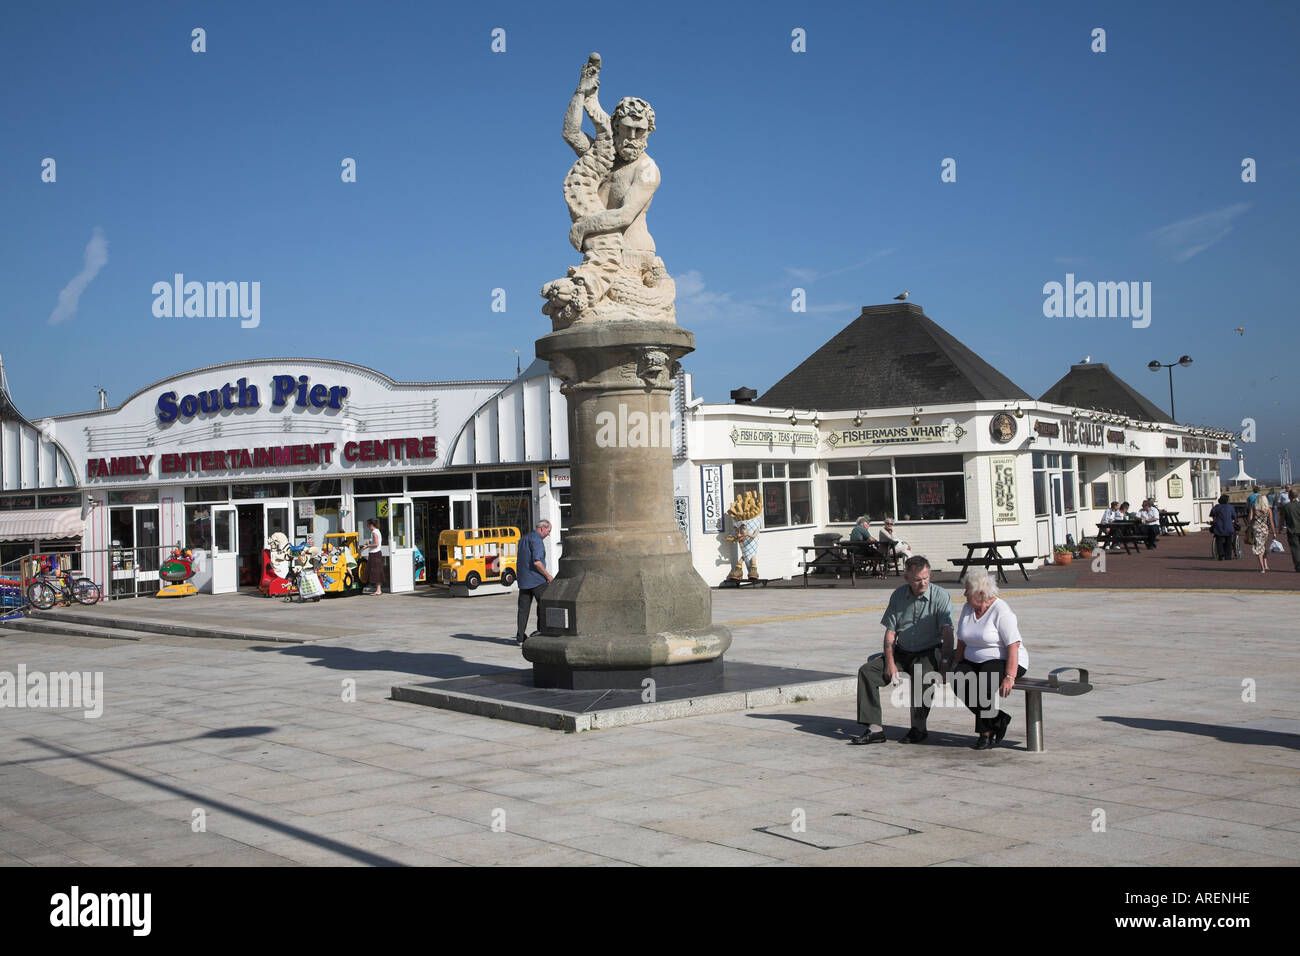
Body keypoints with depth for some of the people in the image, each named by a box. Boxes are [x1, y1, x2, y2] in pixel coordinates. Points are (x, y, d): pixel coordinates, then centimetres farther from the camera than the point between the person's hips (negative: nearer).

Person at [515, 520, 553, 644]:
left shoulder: (523, 539, 17)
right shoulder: (537, 540, -13)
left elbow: (519, 561, 21)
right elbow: (536, 562, -22)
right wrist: (548, 575, -12)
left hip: (523, 580, 8)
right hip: (537, 580, -8)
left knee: (523, 608, 8)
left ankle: (520, 637, 7)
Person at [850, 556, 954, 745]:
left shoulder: (940, 596, -9)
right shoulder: (898, 595, 4)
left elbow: (947, 632, -17)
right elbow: (890, 631, 4)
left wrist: (945, 662, -29)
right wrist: (890, 663, -8)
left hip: (929, 653, -5)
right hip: (902, 652, 5)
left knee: (921, 674, -37)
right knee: (866, 671, -14)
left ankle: (919, 728, -21)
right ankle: (875, 728, -18)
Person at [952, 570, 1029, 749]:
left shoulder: (1001, 611, -14)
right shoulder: (967, 608, 9)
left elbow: (1013, 646, -20)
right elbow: (962, 641, 14)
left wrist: (1009, 677, -28)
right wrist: (957, 667, 4)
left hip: (1003, 661, -7)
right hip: (974, 661, 7)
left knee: (983, 685, -34)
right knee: (959, 682, -24)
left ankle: (986, 731, -10)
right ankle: (997, 720, -9)